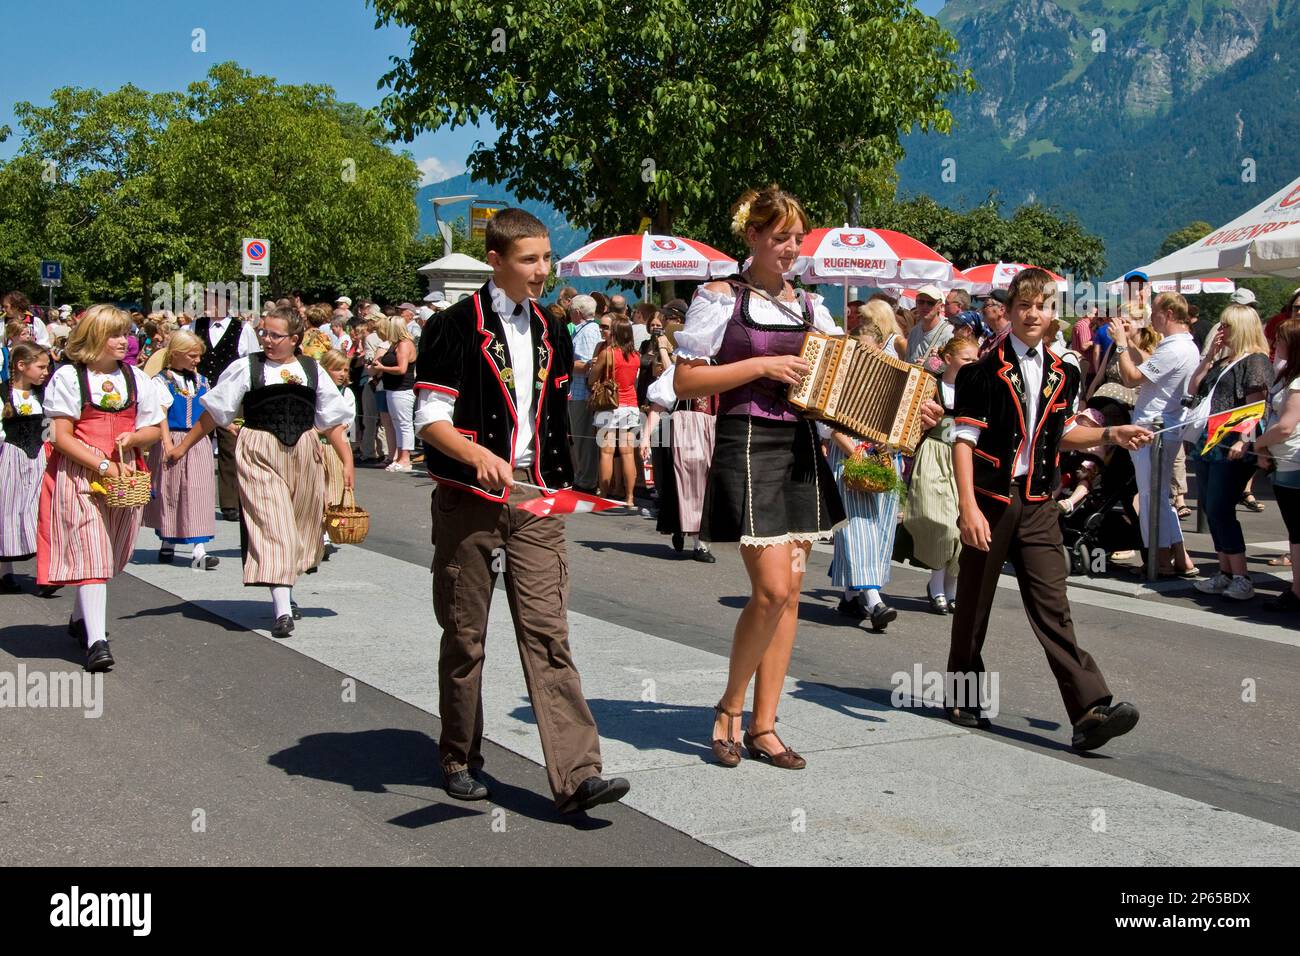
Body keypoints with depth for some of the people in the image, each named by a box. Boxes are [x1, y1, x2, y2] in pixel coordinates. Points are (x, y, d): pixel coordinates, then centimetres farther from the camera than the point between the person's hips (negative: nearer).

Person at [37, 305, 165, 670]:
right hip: (79, 475, -5)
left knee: (108, 555, 13)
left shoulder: (136, 378, 11)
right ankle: (96, 641, -16)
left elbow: (152, 429, 16)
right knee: (89, 554, -12)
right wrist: (102, 466, -16)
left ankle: (81, 619, 35)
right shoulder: (69, 377, -3)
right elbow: (62, 436, -8)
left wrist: (132, 437, -7)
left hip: (123, 474, 5)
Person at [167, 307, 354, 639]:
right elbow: (215, 412, 7)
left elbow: (333, 421, 11)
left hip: (303, 453, 4)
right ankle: (282, 610, -18)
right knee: (272, 525, -12)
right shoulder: (247, 367, 2)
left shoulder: (311, 370, 10)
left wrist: (347, 461, 5)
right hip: (260, 453, -3)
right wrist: (183, 445, 7)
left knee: (300, 525, 11)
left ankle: (285, 592, 33)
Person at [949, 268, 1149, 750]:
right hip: (990, 498, -4)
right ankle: (961, 695, 25)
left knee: (1052, 606, -2)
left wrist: (1111, 435, 10)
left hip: (1038, 504, 4)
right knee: (974, 601, 8)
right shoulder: (984, 370, -8)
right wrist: (968, 506, -19)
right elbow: (964, 440, -11)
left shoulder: (1062, 374, 9)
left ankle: (1090, 710, -10)